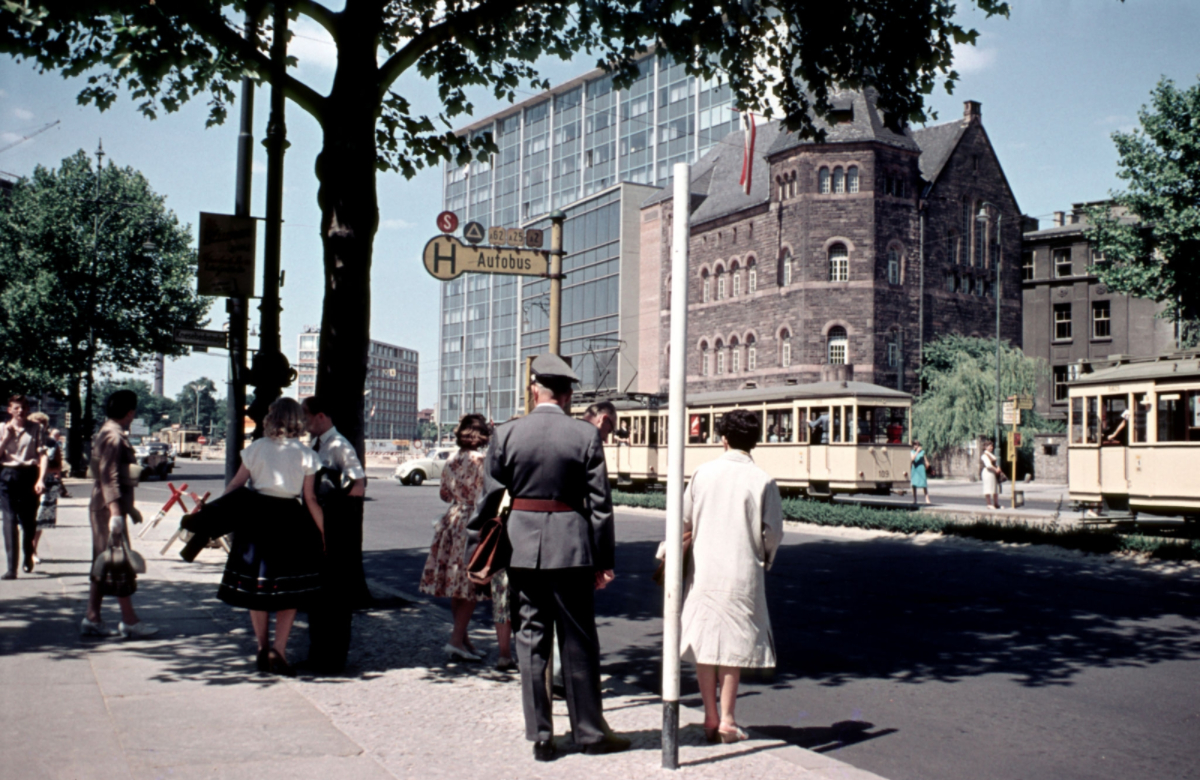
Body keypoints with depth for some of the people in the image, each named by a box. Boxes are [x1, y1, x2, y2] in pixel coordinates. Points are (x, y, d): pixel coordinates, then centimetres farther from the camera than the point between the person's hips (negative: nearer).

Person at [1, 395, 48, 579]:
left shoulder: (37, 429, 2)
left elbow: (42, 455, -4)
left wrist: (41, 479, -14)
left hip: (29, 475, -1)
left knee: (29, 520, 7)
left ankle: (28, 557, 34)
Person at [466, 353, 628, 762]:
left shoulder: (506, 434, 0)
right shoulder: (586, 435, -4)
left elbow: (487, 498, 2)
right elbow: (600, 502, -3)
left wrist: (474, 552, 10)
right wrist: (605, 559, 3)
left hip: (522, 548, 1)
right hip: (572, 548, -1)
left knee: (530, 640, 9)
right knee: (578, 642, 9)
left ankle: (540, 736, 14)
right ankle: (589, 731, 18)